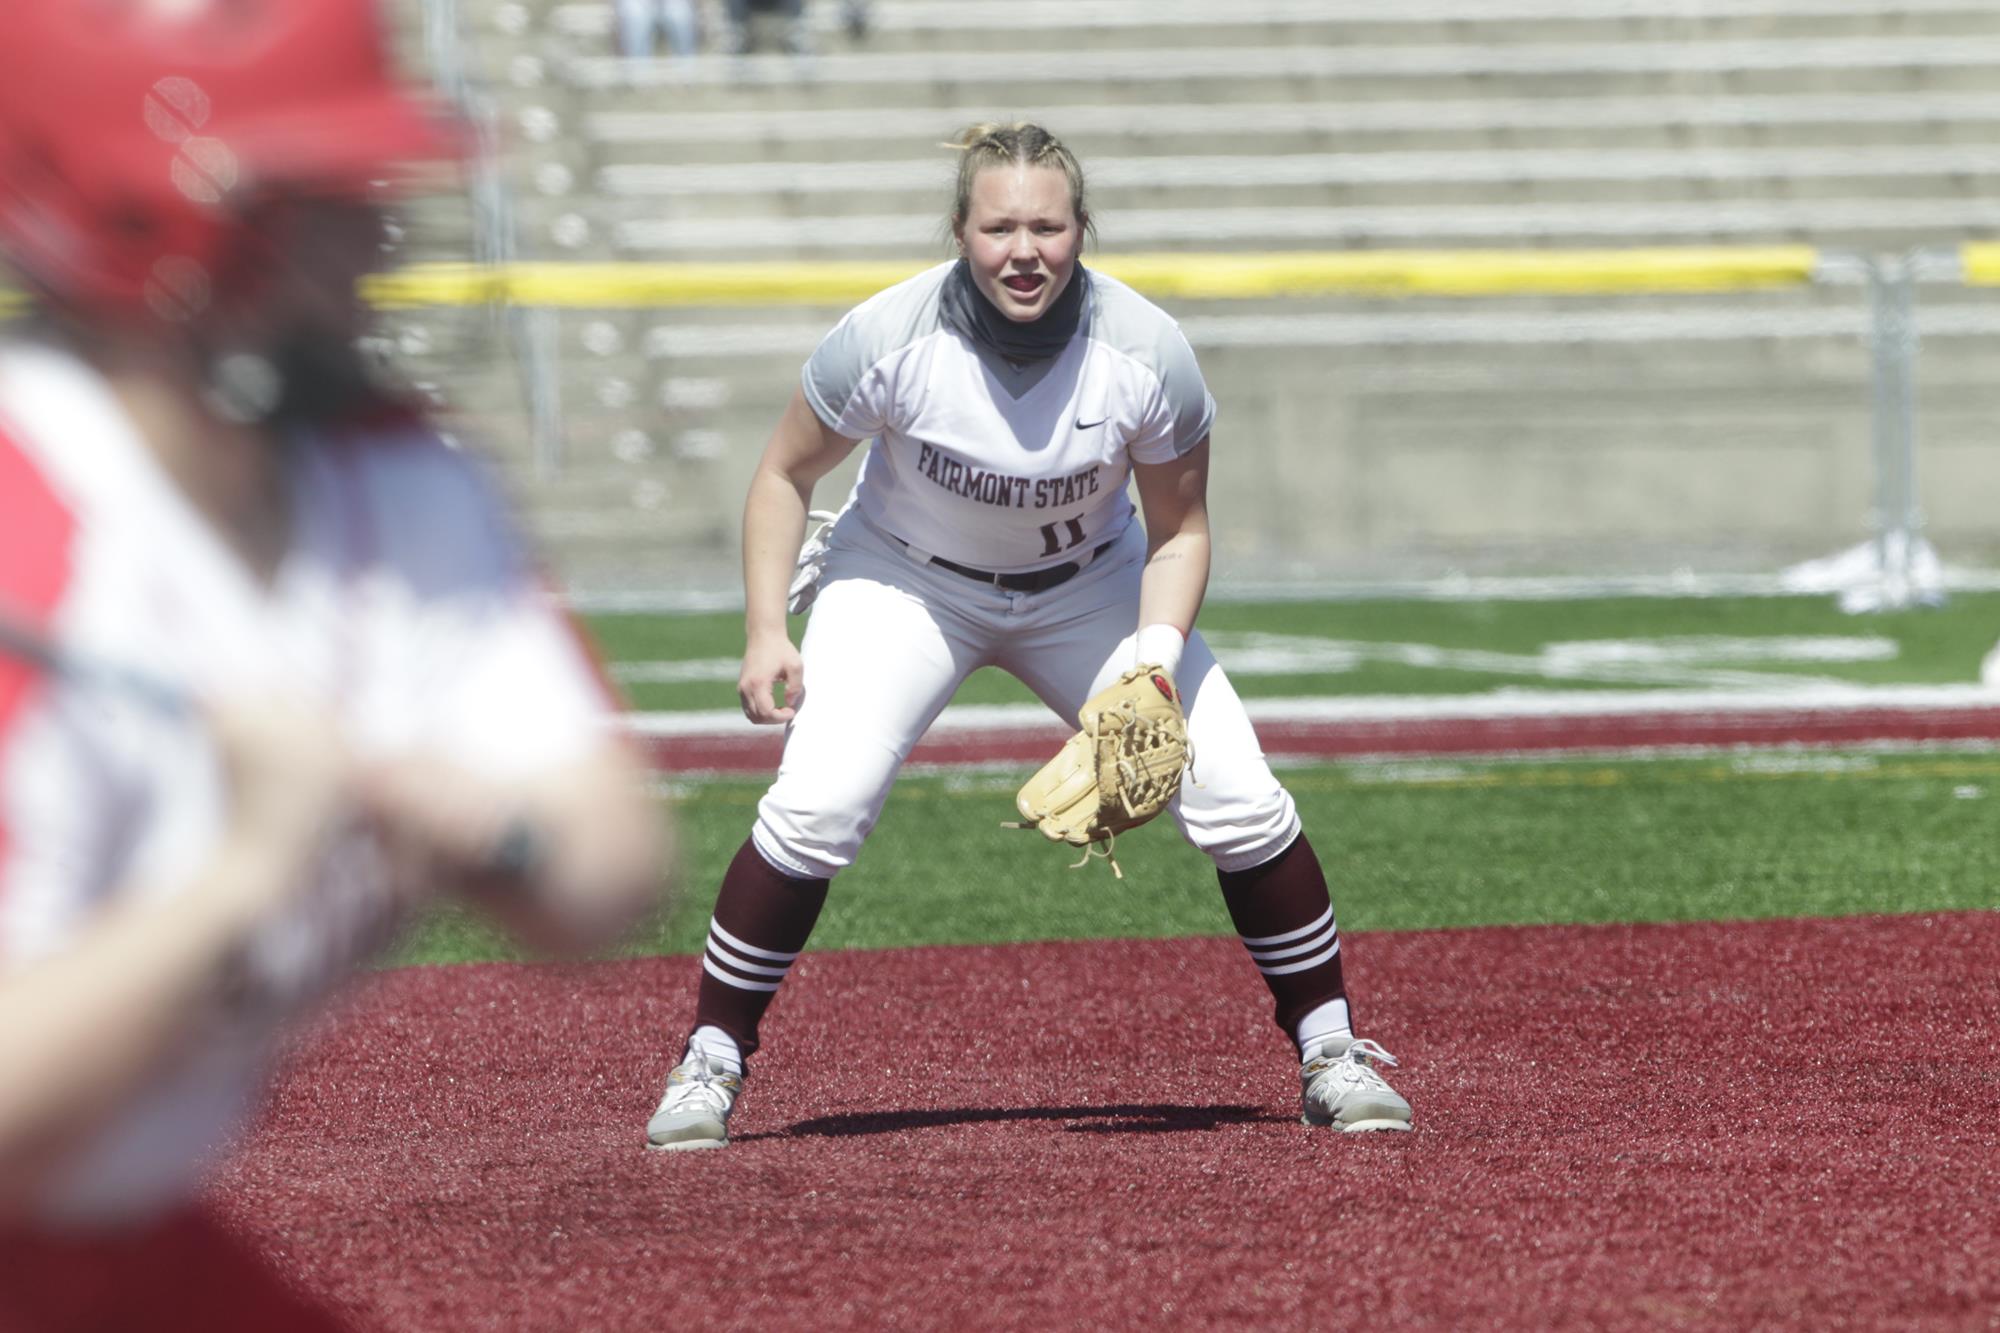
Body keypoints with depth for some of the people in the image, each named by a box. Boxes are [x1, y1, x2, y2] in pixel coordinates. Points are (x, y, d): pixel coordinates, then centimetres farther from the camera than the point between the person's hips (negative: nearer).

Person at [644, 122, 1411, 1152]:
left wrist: (1158, 650, -26)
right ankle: (710, 1065, -6)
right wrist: (765, 632, -19)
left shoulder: (1147, 353, -25)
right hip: (906, 581, -1)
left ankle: (1331, 1055, 7)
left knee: (1240, 801, -11)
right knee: (814, 808, -22)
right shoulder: (888, 338, -28)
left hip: (1088, 585, 2)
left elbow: (1178, 528, -10)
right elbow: (787, 475, -11)